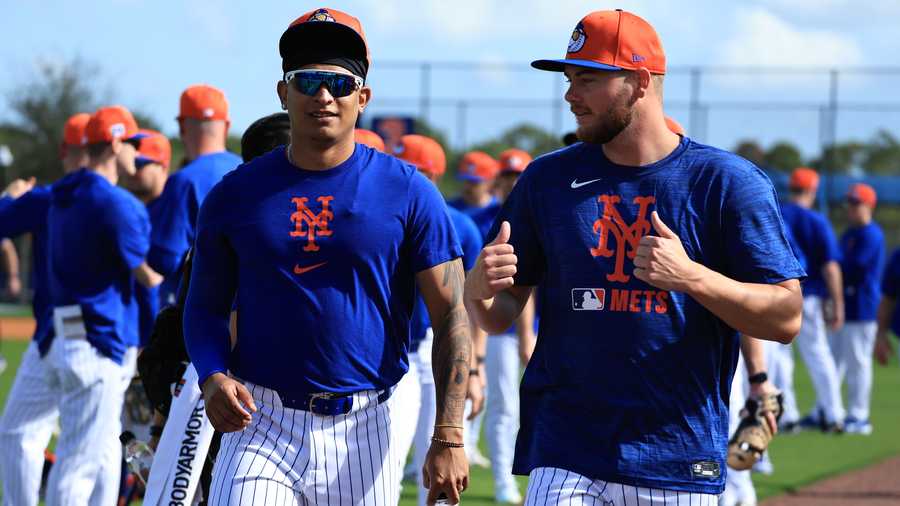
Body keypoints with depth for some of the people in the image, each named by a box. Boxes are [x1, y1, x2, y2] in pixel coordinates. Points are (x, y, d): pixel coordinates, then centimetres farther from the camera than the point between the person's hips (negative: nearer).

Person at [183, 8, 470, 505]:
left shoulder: (408, 193, -1)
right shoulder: (236, 194, 5)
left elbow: (451, 316, -3)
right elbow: (205, 306, 13)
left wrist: (449, 438, -11)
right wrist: (213, 378, -8)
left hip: (362, 431, -1)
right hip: (261, 426, 1)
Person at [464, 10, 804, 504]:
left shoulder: (729, 182, -2)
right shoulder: (548, 179, 8)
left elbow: (786, 318, -6)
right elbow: (497, 316, 10)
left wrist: (692, 277, -22)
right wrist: (479, 287, -14)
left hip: (682, 460, -2)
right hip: (565, 453, 2)